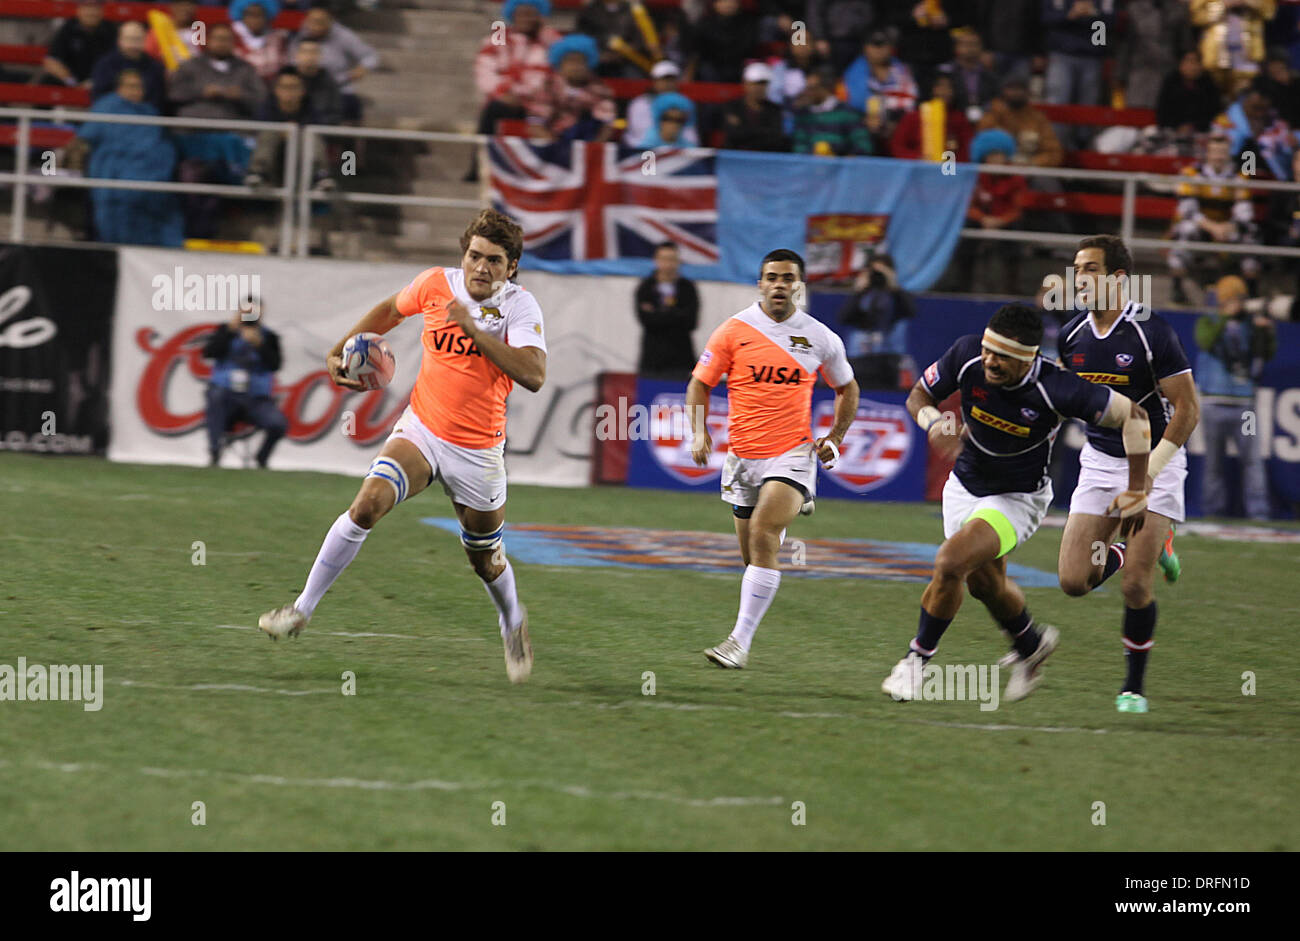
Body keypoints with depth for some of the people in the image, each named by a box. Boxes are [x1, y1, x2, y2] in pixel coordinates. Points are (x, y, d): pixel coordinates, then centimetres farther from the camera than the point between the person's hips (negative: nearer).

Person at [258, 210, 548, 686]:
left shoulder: (519, 307, -13)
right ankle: (303, 608, -15)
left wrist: (472, 329, -31)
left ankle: (513, 625, 43)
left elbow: (533, 375, -29)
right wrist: (339, 350, 12)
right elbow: (391, 309, 18)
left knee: (486, 559, 10)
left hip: (478, 450, -1)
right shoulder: (437, 283, -5)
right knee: (369, 502, -23)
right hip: (421, 429, 1)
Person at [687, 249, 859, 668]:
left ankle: (741, 641, -23)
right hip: (743, 456, 2)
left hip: (793, 454, -2)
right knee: (753, 554, 8)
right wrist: (699, 432, -10)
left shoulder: (820, 338, 2)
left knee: (762, 533, -23)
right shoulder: (734, 331, -1)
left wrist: (835, 438, 6)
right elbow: (700, 383, 5)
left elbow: (847, 388, 18)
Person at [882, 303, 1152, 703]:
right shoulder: (967, 354, -22)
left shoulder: (1056, 389, -32)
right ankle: (1031, 643, 51)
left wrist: (1136, 491, -23)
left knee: (950, 563, -23)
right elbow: (918, 396, -6)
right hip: (965, 485, 5)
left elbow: (1133, 415, -22)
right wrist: (934, 425, -28)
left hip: (1018, 497, -5)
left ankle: (917, 659, -3)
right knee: (984, 582, 20)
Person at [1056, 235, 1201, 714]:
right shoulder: (1072, 334, -1)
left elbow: (1188, 409, -16)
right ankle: (1151, 546, 24)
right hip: (1099, 461, 5)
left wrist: (1148, 470, -21)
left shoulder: (1153, 333, -18)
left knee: (1135, 586, -12)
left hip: (1156, 461, -5)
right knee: (1073, 581, -5)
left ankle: (1134, 687, 8)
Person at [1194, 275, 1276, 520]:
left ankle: (1258, 513, -10)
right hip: (1214, 405, -1)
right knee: (1214, 461, 3)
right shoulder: (1208, 323, 5)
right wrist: (1225, 317, -25)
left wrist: (1267, 331, -13)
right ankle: (1215, 511, 11)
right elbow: (1206, 341, -16)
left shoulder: (1249, 325, 12)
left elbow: (1268, 354, 4)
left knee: (1253, 458, -8)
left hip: (1243, 405, 2)